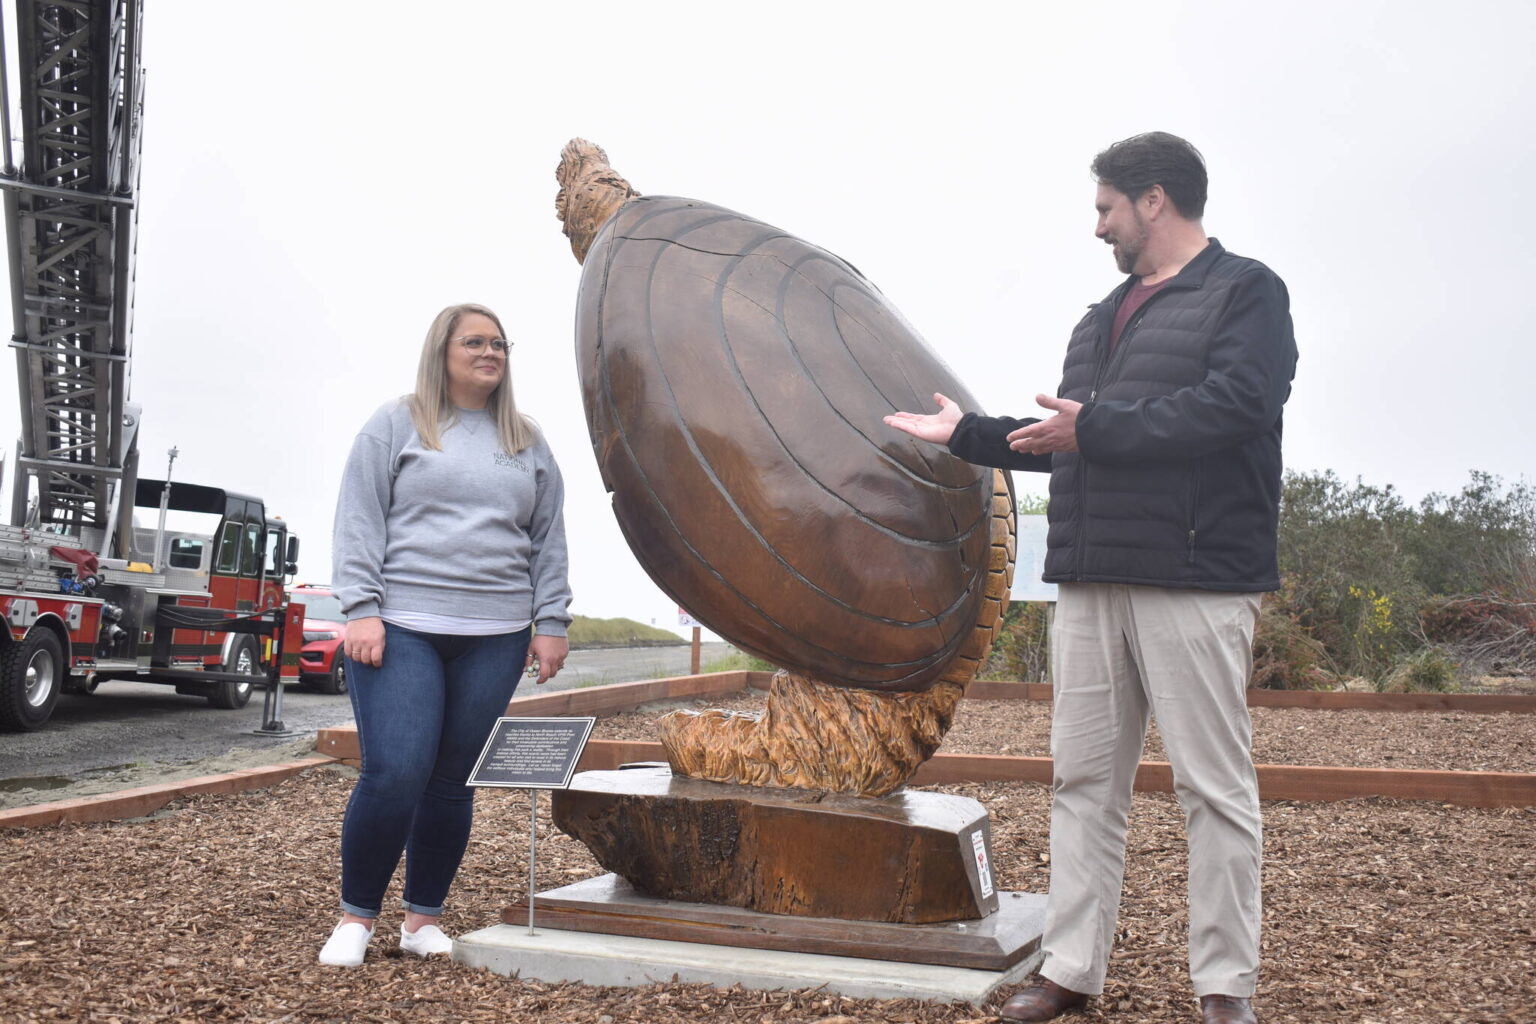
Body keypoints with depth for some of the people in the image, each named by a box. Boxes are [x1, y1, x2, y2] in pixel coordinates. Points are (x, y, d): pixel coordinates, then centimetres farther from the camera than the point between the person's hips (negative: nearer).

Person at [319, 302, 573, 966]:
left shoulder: (528, 443, 16)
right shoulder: (396, 425, 5)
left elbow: (549, 541, 16)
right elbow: (359, 523, 0)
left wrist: (550, 623, 9)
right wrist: (361, 610, -9)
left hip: (494, 638, 3)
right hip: (400, 629, -3)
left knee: (453, 782, 4)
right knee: (394, 775, -11)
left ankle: (423, 917, 19)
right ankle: (356, 917, 8)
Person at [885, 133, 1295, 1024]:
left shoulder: (1245, 291, 0)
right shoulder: (1105, 317, 24)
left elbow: (1234, 404, -16)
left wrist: (1097, 426, -15)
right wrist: (967, 434, 32)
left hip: (1196, 576, -7)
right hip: (1092, 580, 7)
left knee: (1216, 784, -1)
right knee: (1085, 780, 7)